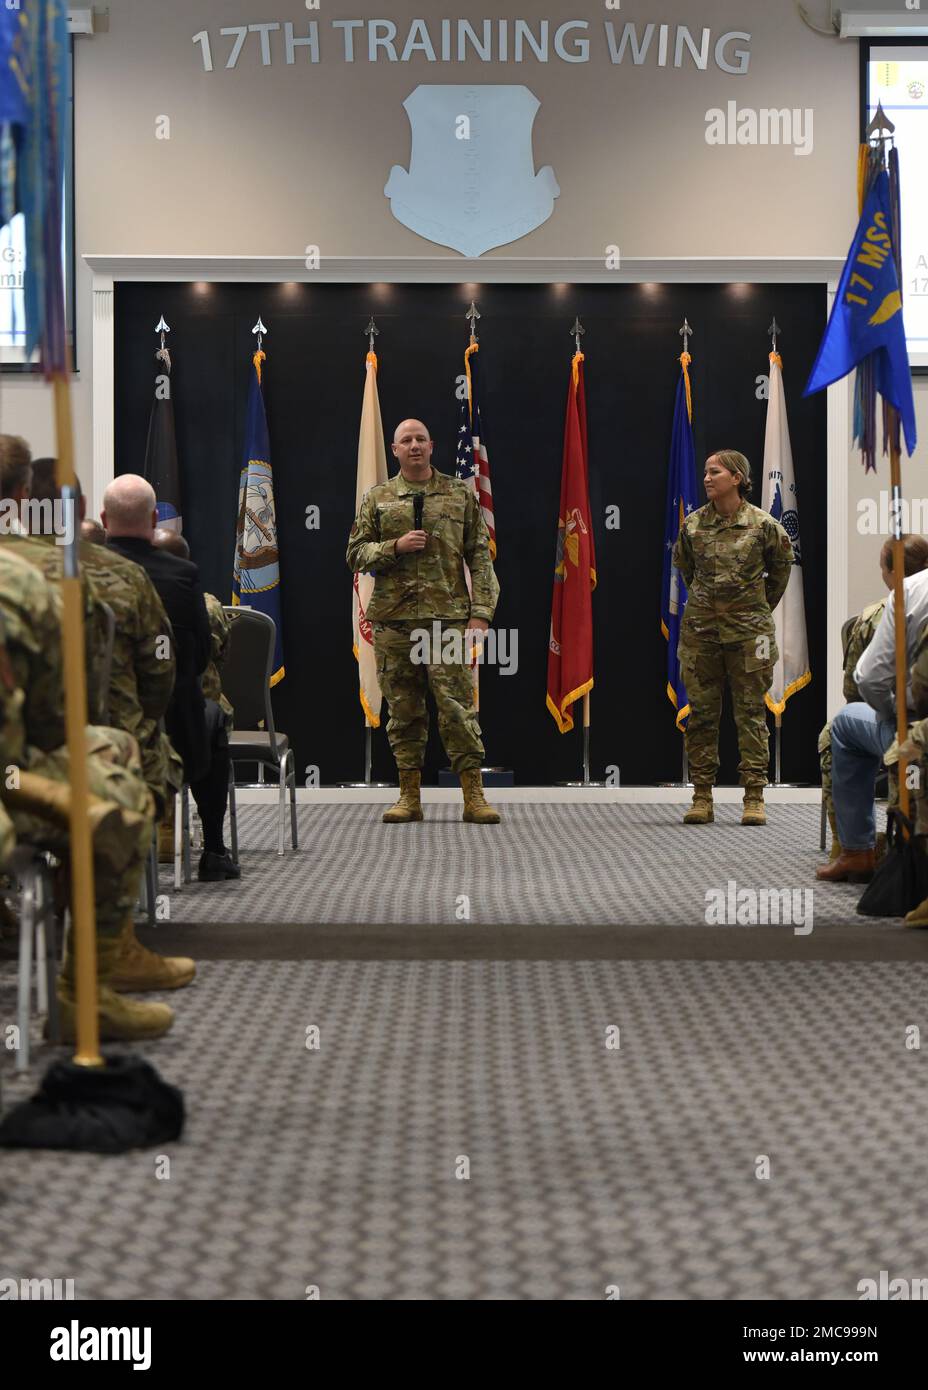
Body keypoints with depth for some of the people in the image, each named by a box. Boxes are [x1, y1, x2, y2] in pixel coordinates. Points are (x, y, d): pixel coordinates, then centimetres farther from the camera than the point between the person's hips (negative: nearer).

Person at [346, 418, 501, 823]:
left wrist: (481, 612, -3)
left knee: (458, 707, -6)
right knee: (404, 710, 6)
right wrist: (395, 547, -9)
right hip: (393, 619, 1)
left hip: (448, 617, -1)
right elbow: (355, 555, 9)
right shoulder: (376, 499, 11)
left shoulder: (461, 494, 9)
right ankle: (409, 796, 13)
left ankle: (474, 796, -2)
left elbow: (480, 558, 7)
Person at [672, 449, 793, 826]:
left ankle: (754, 798, 5)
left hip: (748, 629, -2)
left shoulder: (762, 524, -3)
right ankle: (702, 798, 9)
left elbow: (781, 565, 14)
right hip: (701, 629, 2)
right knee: (701, 713, 3)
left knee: (751, 713, 1)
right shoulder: (692, 524, 2)